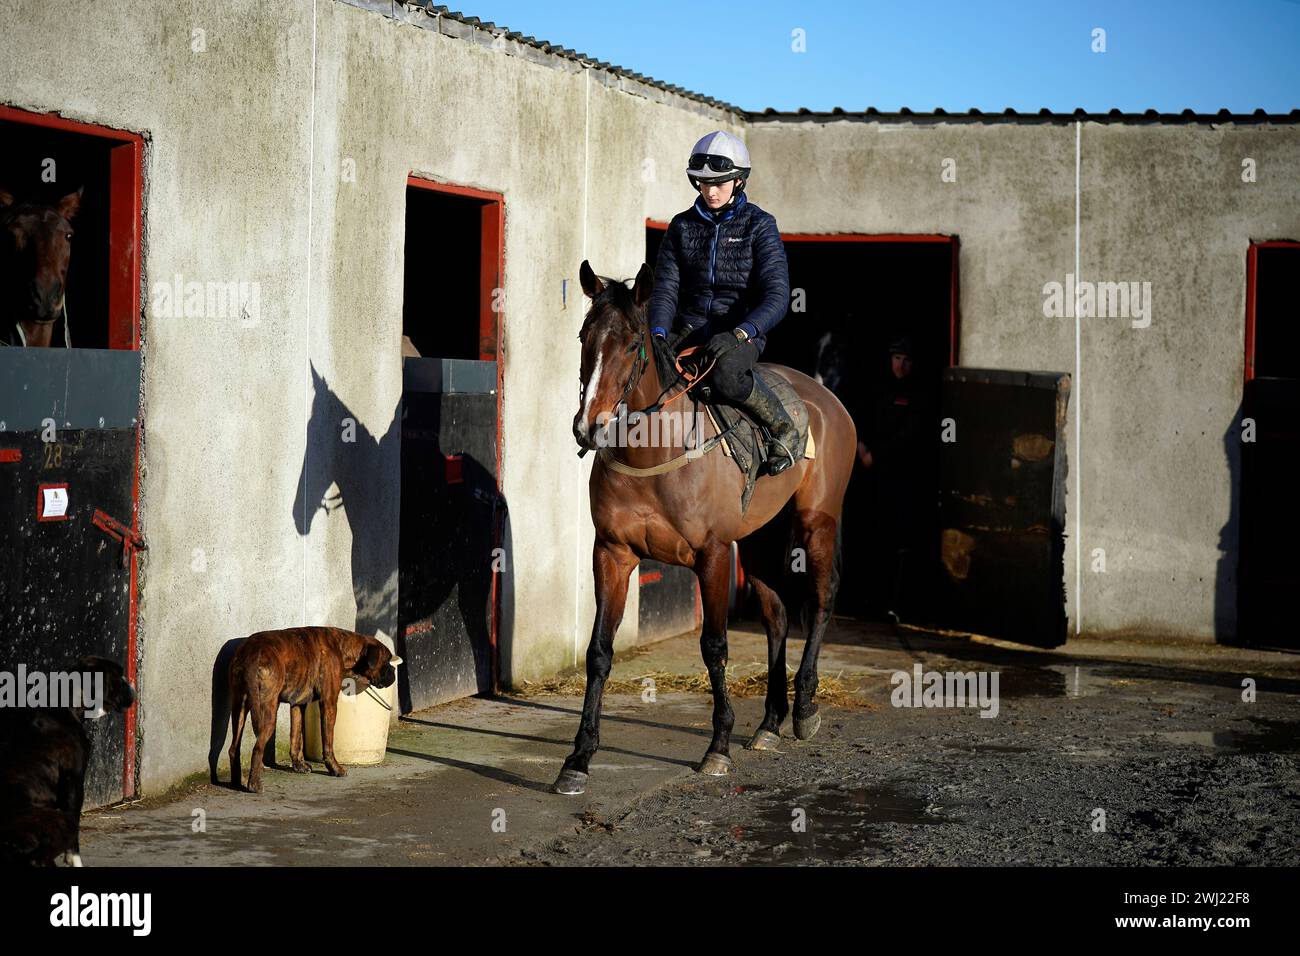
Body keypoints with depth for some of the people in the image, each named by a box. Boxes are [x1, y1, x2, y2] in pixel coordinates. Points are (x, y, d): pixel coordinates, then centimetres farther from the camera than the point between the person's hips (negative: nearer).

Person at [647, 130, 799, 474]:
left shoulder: (759, 226, -2)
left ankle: (783, 428, -12)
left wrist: (739, 333, -29)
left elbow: (776, 297, -12)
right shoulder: (682, 226, 9)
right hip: (689, 328, 4)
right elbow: (666, 289, 3)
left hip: (742, 331, -4)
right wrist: (658, 335, -18)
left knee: (726, 375, -38)